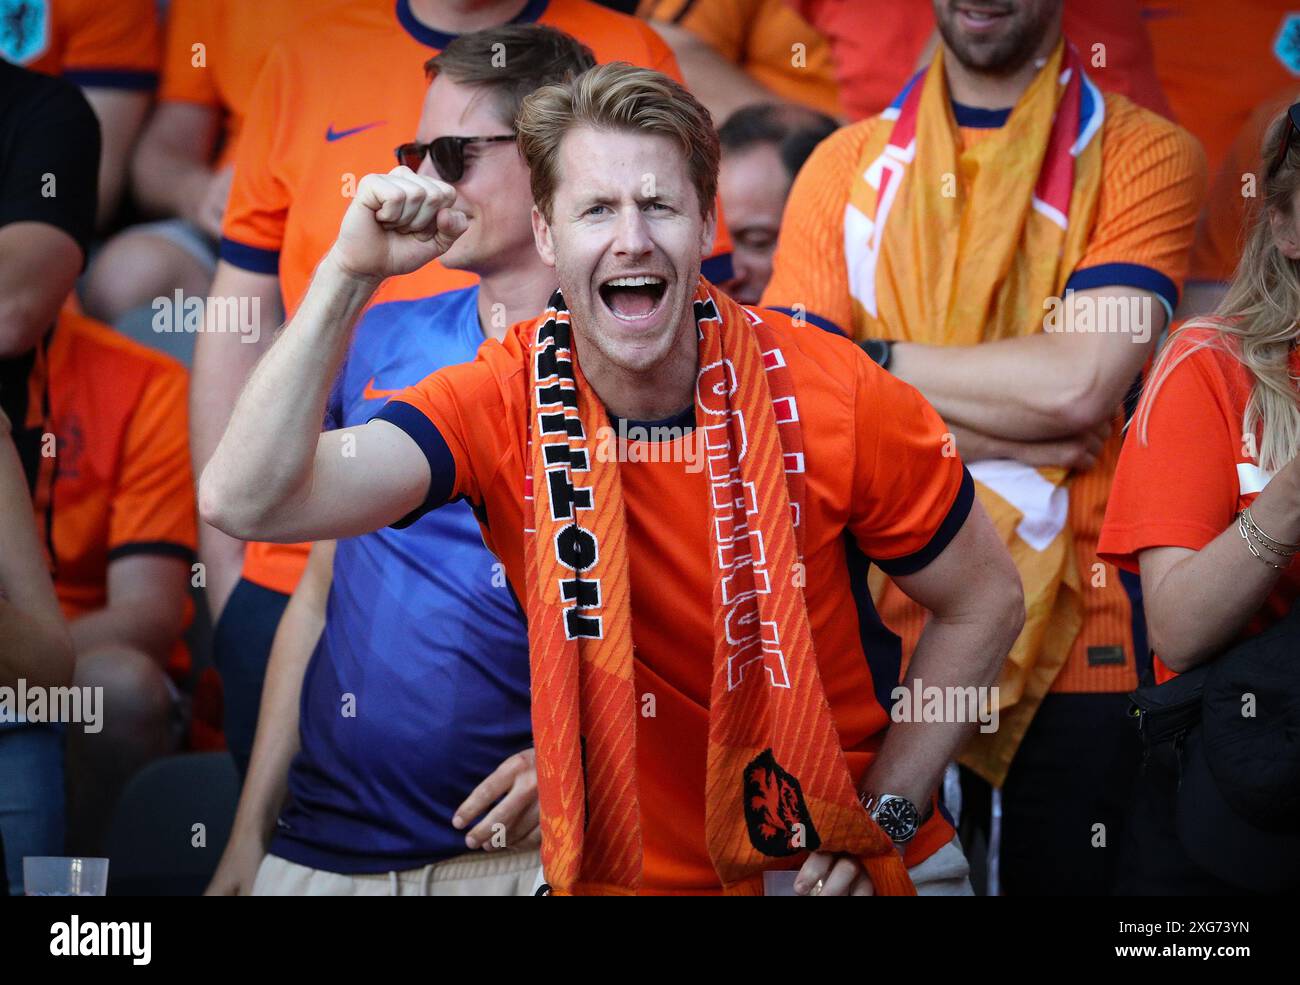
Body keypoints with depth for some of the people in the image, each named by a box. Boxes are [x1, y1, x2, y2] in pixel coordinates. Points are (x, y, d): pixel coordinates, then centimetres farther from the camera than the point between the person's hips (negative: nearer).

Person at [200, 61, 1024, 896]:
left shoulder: (831, 395, -13)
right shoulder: (501, 405, -11)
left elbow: (986, 603, -1)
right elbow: (249, 505, -23)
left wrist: (886, 818, -8)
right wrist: (350, 273, -27)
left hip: (844, 866, -1)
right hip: (625, 868, 2)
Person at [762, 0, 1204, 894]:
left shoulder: (1145, 157, 0)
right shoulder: (846, 166, 8)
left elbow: (1080, 383, -13)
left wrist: (876, 360, -5)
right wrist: (1025, 440, -11)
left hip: (1077, 646, -2)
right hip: (886, 630, 2)